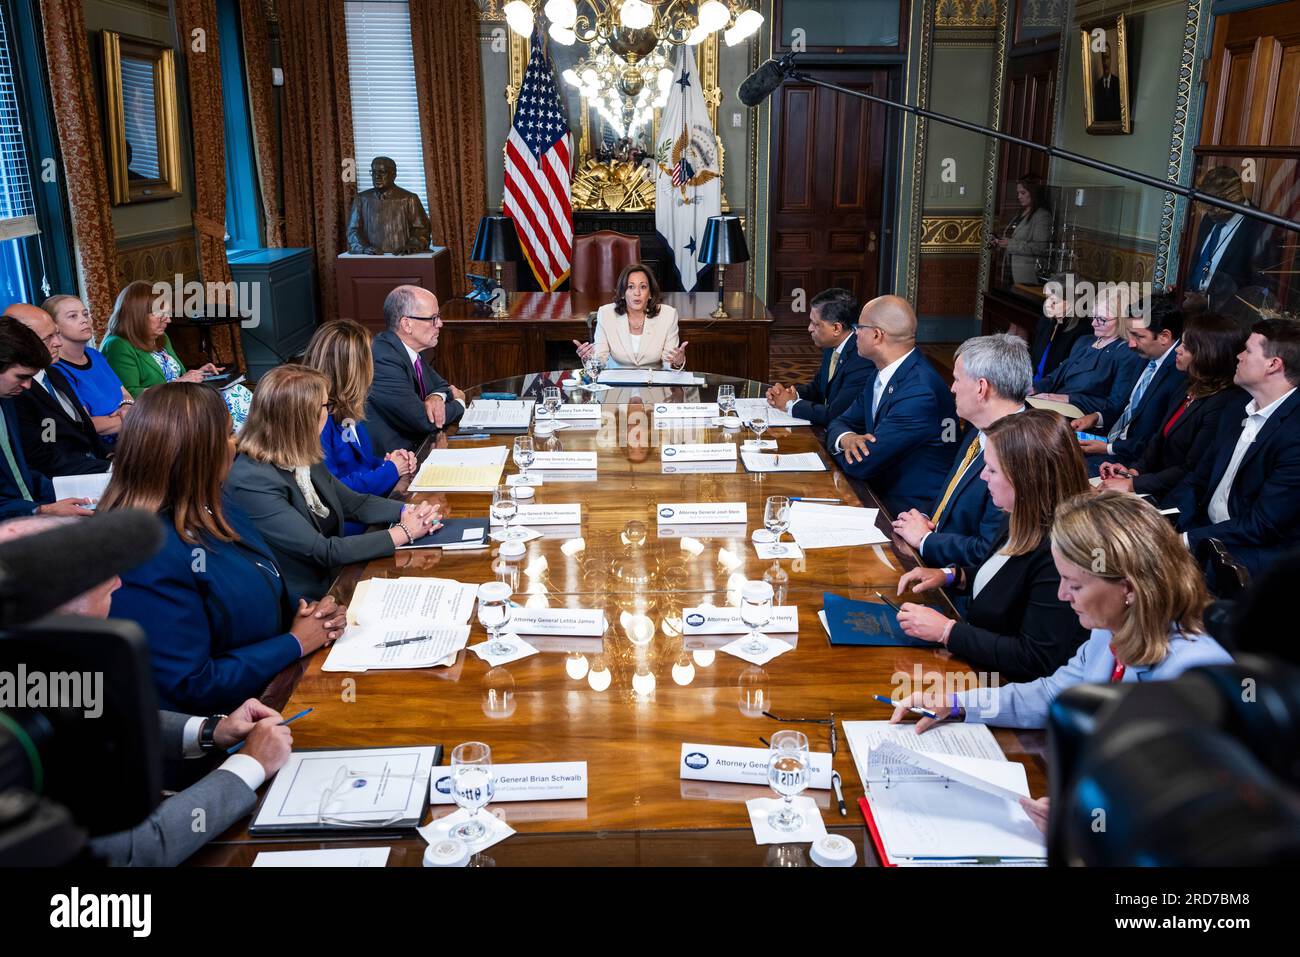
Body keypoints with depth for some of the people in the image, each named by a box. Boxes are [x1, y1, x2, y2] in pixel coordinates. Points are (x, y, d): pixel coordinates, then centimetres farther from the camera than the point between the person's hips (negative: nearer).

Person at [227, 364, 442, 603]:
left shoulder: (303, 458, 2)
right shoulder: (252, 482, -23)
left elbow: (354, 503, 13)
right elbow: (324, 551, -23)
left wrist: (406, 511, -5)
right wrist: (404, 532, -18)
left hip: (336, 579, 7)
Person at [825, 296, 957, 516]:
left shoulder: (920, 391, -24)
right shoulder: (881, 376, 6)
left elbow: (860, 464, -23)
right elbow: (840, 423, 12)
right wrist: (846, 438, -13)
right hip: (880, 493, 8)